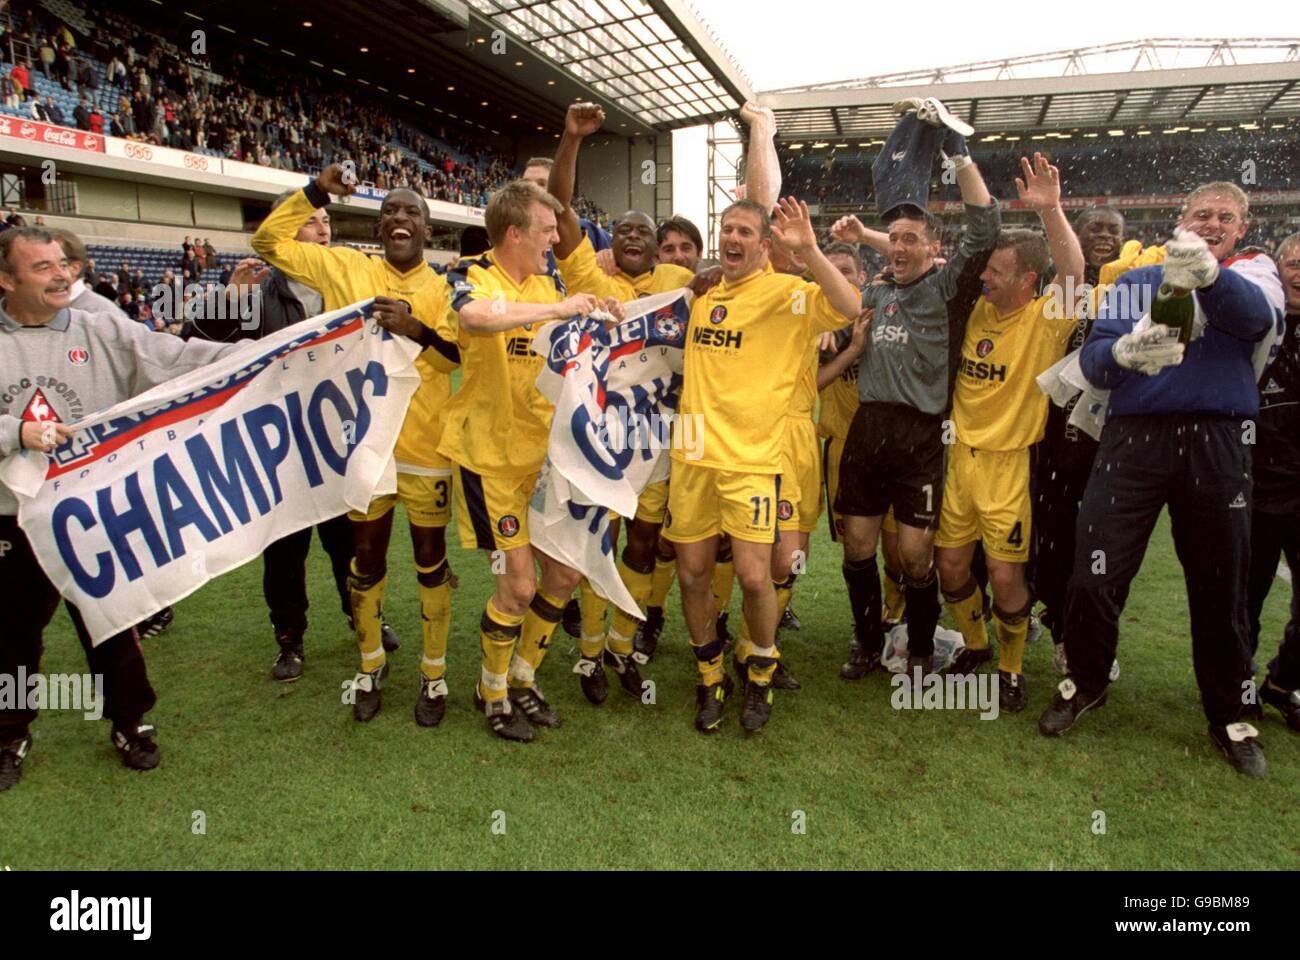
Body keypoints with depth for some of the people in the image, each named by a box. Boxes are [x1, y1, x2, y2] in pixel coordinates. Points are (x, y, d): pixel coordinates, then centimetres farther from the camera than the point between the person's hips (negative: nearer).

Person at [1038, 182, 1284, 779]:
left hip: (1216, 444, 0)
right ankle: (1085, 682, 24)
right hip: (1133, 436, 1)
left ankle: (1229, 715, 29)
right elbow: (1092, 360, 0)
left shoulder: (1254, 274, 10)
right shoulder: (1136, 282, 14)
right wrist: (1124, 352, -24)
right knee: (1094, 577, -2)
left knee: (1221, 588, 9)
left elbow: (1255, 316, -16)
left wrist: (1209, 273, -39)